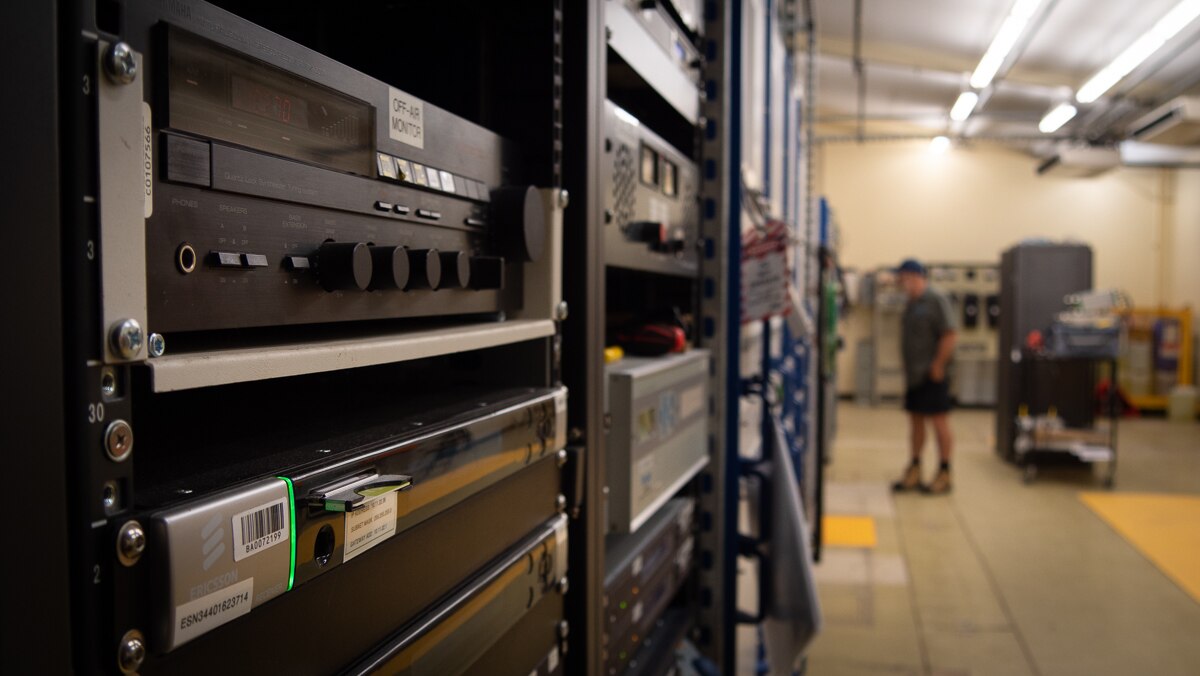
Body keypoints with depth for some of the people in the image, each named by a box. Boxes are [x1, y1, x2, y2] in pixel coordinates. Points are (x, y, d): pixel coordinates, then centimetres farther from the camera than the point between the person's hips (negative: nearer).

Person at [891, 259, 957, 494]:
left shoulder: (936, 301, -10)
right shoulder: (911, 304, 15)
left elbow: (949, 336, -16)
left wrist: (938, 366, -17)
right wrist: (908, 368, 13)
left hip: (932, 375, -8)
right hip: (914, 374, 8)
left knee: (939, 422, -2)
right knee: (915, 421, 12)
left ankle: (944, 475, 6)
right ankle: (914, 473, 20)